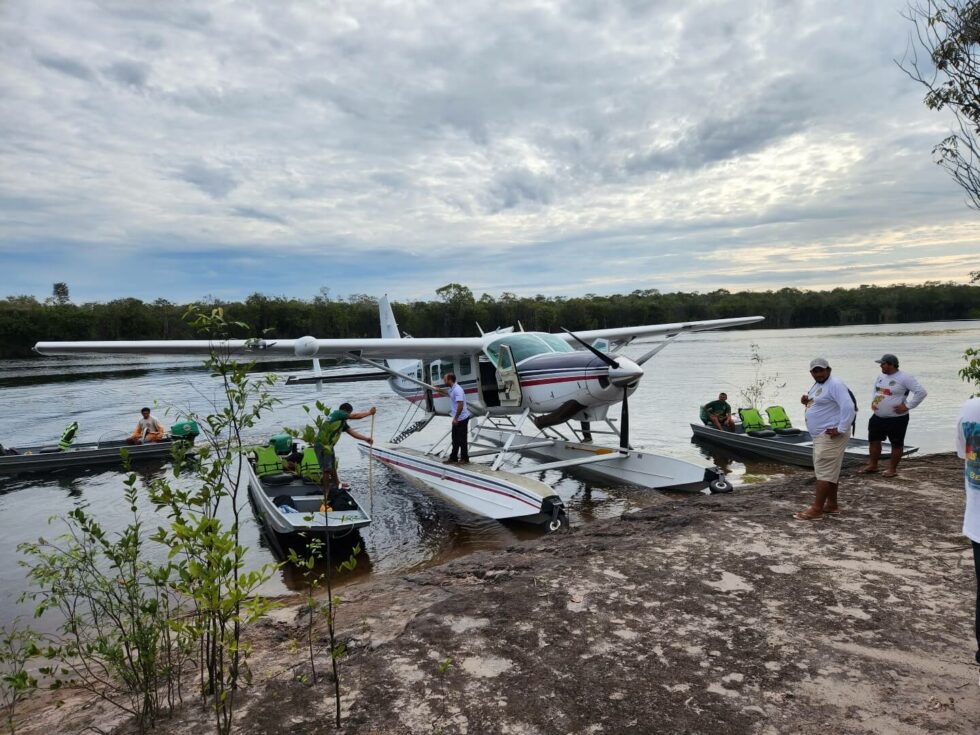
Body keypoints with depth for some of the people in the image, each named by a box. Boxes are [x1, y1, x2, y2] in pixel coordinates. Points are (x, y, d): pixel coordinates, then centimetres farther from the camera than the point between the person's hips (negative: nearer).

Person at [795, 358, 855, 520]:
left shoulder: (835, 385, -16)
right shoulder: (817, 385, 15)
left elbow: (848, 407, -25)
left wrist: (841, 429, -26)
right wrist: (807, 402, 6)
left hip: (830, 435, -10)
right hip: (821, 435, 10)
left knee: (824, 471, -10)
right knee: (830, 470, 15)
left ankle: (816, 510, -10)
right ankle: (832, 504, 24)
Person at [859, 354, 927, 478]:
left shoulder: (904, 378, -14)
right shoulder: (881, 377, 8)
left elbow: (921, 392, -17)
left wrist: (907, 406, -18)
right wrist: (873, 401, 9)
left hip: (896, 419, -7)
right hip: (877, 417, 7)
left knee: (896, 444, 5)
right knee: (874, 440, 10)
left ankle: (892, 469, 14)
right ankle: (872, 465, 22)